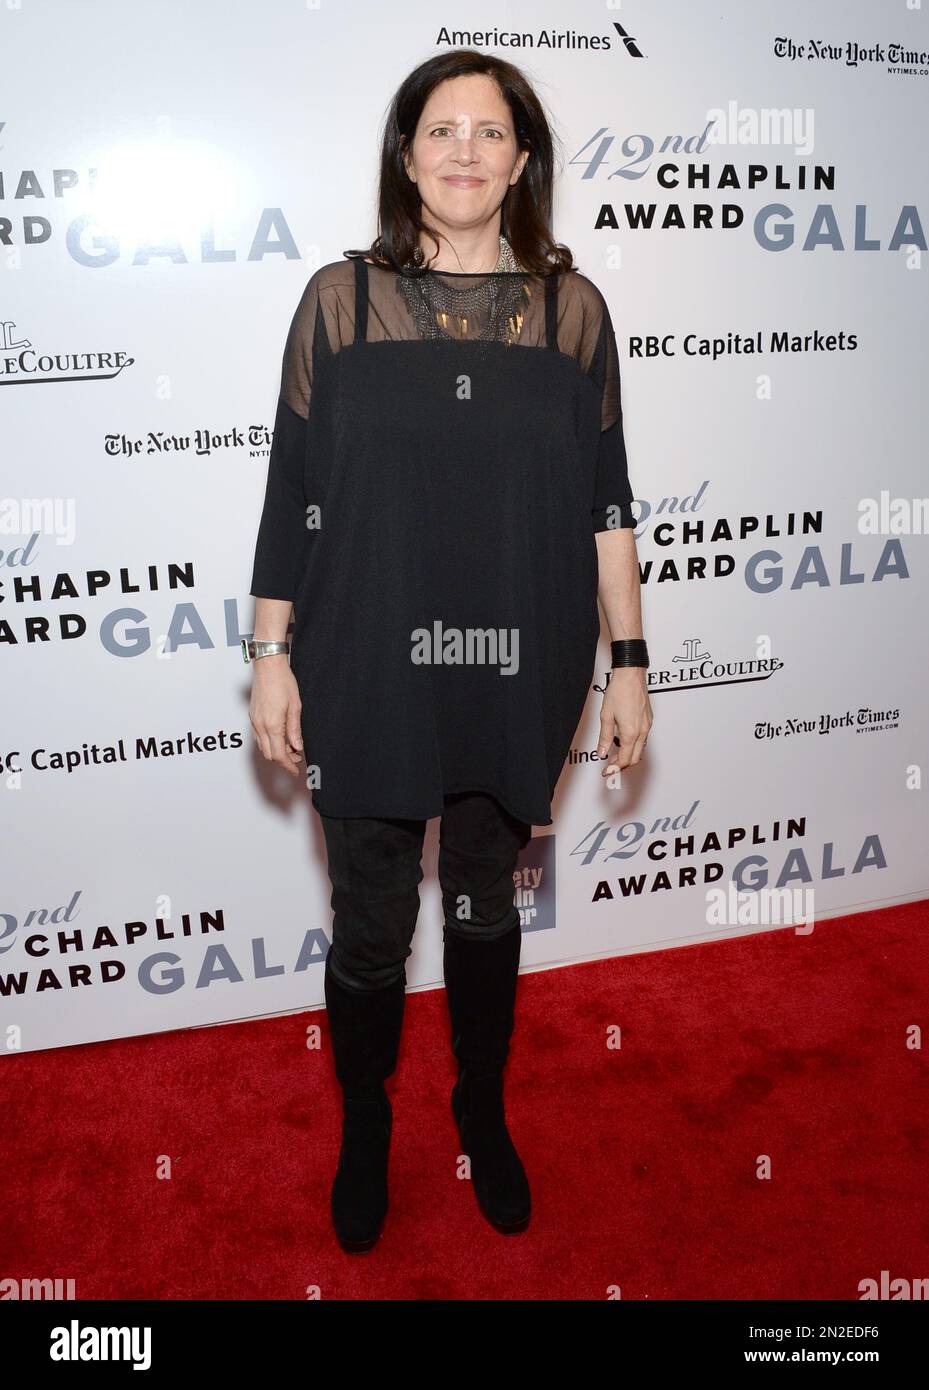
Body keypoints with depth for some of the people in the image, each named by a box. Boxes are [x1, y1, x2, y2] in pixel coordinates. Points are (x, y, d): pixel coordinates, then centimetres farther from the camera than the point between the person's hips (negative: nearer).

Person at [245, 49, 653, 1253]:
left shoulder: (570, 306, 2)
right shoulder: (341, 298, -1)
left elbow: (605, 498, 3)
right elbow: (293, 489, 0)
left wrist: (628, 660, 2)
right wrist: (271, 654, -2)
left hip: (514, 678, 1)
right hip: (368, 676, -1)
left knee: (486, 908, 18)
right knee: (371, 924, 12)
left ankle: (483, 1113, 43)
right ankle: (363, 1125, 39)